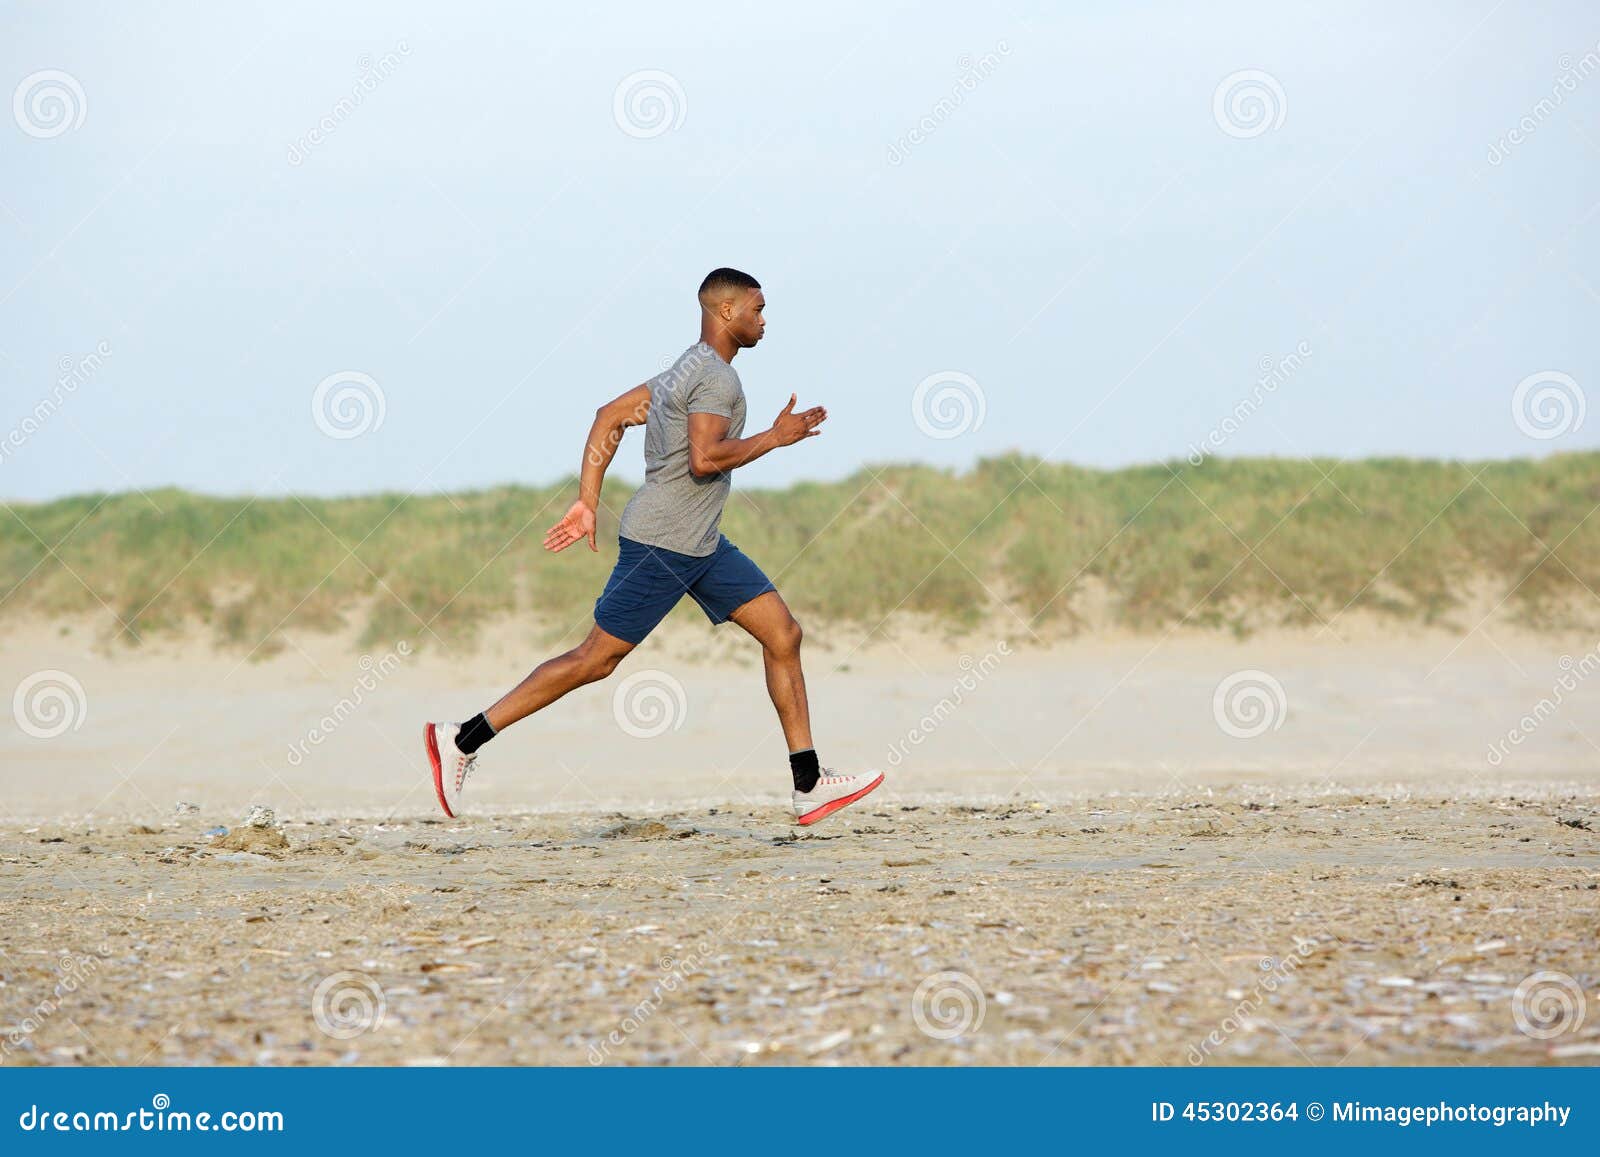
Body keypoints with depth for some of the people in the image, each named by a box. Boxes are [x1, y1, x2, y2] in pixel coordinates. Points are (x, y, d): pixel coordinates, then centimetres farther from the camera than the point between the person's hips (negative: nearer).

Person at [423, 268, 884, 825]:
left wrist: (587, 501, 14)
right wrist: (774, 437, -14)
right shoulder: (717, 377, -14)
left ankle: (810, 785, 3)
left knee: (783, 634, 4)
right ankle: (463, 740, 1)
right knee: (597, 658, -6)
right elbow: (703, 459, -26)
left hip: (703, 547, 10)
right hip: (661, 544, -10)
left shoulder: (688, 370, 17)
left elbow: (610, 416, 17)